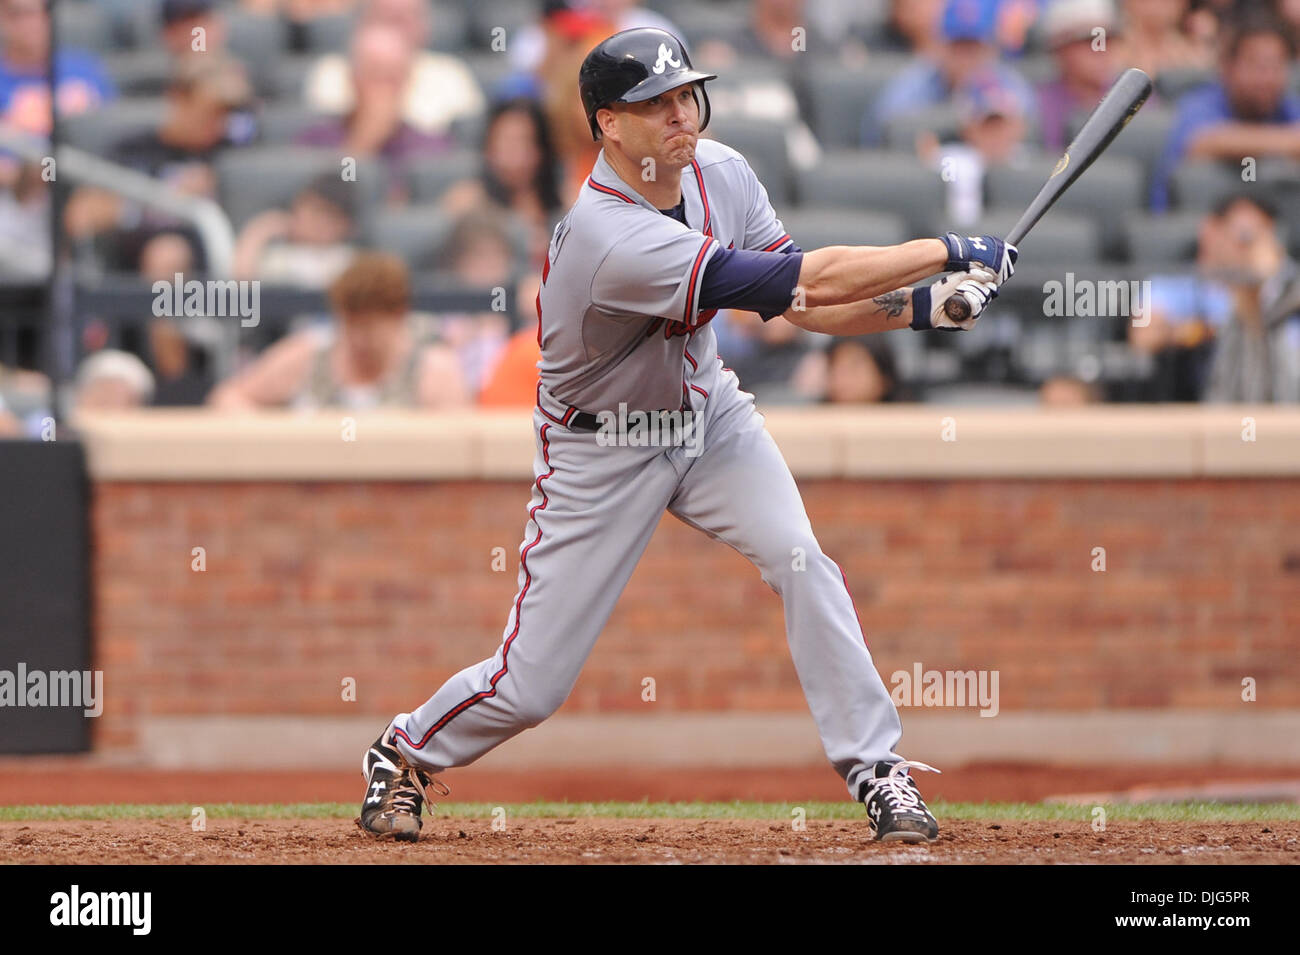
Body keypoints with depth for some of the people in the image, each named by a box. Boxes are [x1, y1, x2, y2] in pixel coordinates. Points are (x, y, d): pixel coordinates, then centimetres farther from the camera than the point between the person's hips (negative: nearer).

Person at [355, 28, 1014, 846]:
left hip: (707, 412, 6)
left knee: (802, 561, -19)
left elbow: (801, 305, -3)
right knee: (531, 685, -1)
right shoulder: (615, 239, -37)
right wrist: (946, 252, -31)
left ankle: (875, 768, -10)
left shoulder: (719, 172, -12)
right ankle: (405, 755, 28)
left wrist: (919, 306, -19)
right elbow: (807, 281, -37)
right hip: (603, 452, -6)